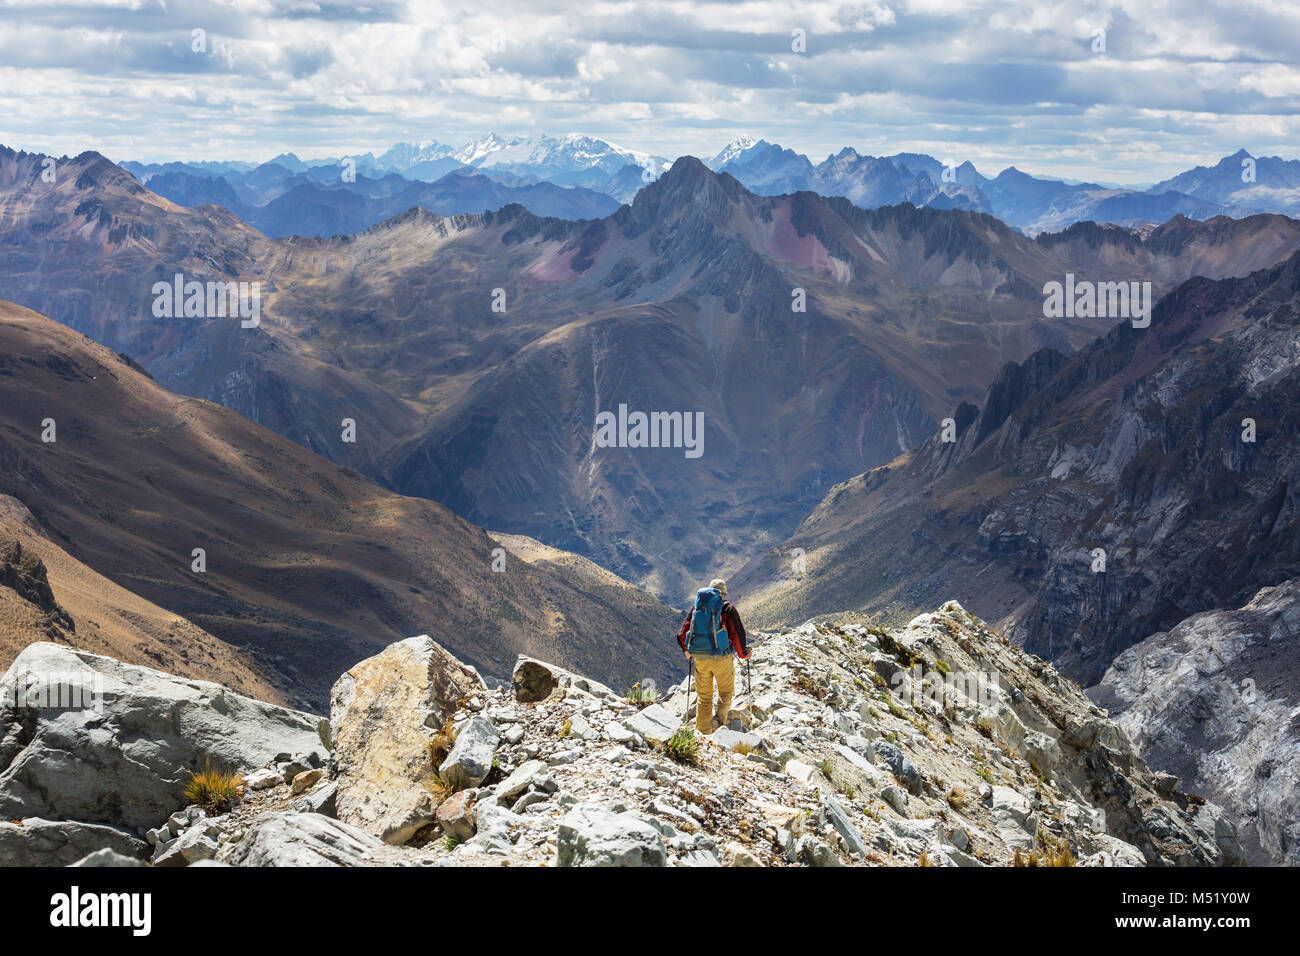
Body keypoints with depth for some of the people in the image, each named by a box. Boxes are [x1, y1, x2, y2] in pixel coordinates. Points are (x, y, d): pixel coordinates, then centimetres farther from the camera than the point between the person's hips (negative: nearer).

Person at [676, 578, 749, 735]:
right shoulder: (727, 608, -2)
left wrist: (687, 651, 28)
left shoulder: (695, 607, 8)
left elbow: (682, 635, 10)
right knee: (726, 693, 12)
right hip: (722, 657, -3)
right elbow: (737, 634, -7)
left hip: (699, 658, 3)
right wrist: (743, 654, 10)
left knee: (704, 697, 14)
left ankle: (703, 732, 13)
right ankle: (719, 718, -14)